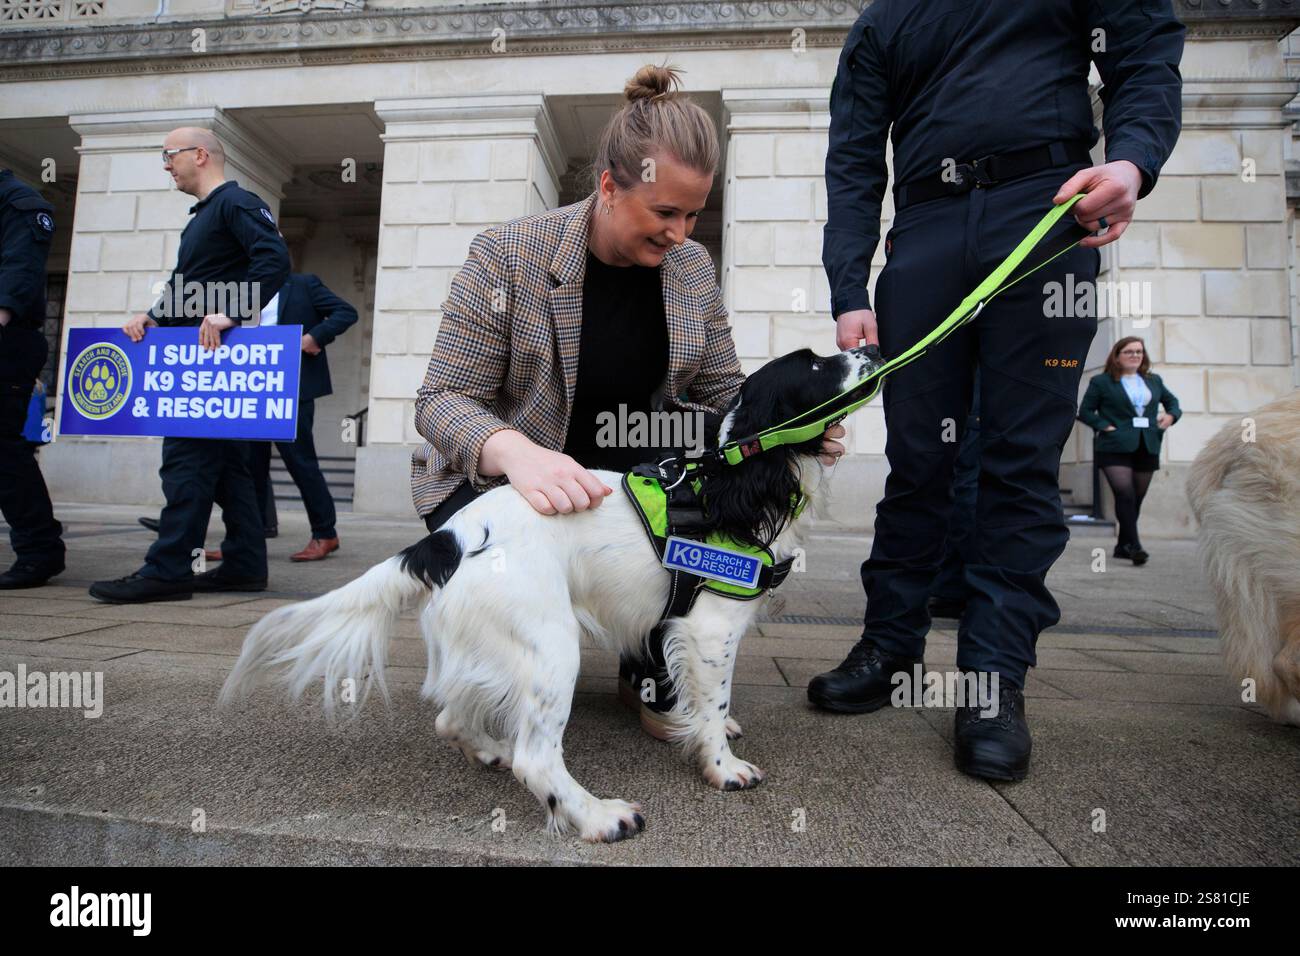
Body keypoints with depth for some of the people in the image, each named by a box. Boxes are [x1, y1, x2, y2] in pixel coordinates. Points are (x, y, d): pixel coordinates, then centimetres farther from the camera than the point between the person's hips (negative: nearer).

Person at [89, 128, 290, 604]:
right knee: (225, 460, 8)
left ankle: (168, 570, -8)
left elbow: (274, 260, -21)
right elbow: (185, 285, 27)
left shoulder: (237, 203, -5)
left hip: (217, 352, -10)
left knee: (187, 457, -11)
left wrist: (229, 317, -25)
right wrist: (152, 316, 11)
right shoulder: (202, 216, 25)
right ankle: (244, 565, 12)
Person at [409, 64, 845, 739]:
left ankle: (652, 668, 2)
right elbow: (443, 400, -17)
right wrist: (515, 451, -40)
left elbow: (724, 396, 3)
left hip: (631, 470, 4)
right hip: (498, 475, -3)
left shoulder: (693, 269, -2)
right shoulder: (508, 255, -15)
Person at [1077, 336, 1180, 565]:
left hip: (1147, 448, 5)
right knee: (1125, 494, -17)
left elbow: (1172, 401, 29)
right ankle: (1133, 545, -14)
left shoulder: (1154, 380, 17)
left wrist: (1171, 415, 7)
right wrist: (1106, 426, -11)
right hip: (1116, 448, -5)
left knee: (1137, 498, 8)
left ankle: (1123, 546, 18)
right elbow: (1085, 411, 1)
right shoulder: (1101, 382, 2)